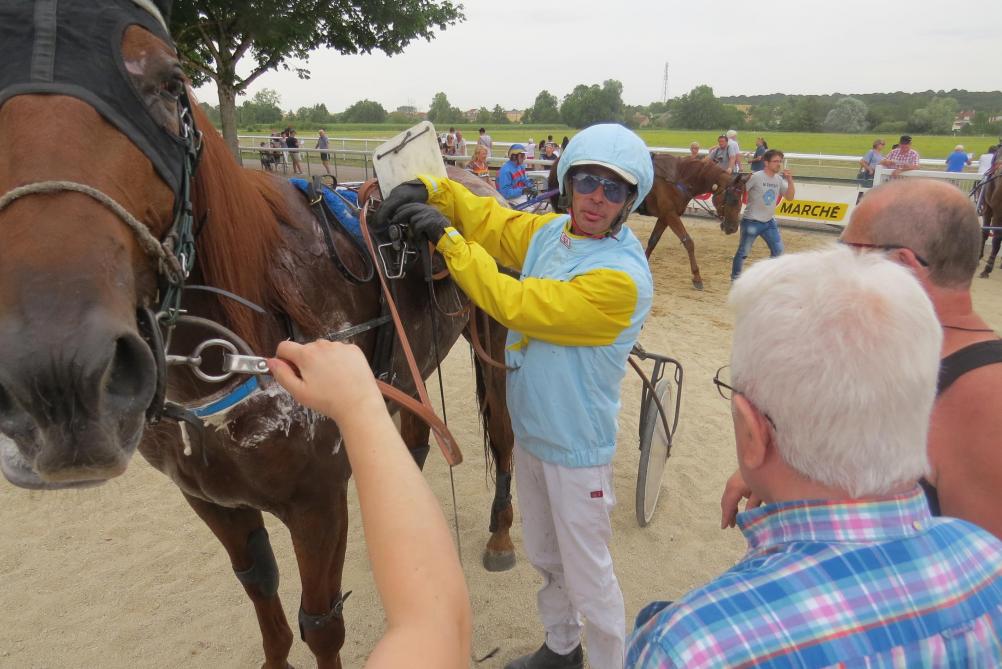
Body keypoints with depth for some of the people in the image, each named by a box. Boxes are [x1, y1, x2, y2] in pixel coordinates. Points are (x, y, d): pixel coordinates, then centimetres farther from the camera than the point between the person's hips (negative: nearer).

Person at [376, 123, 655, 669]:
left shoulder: (622, 277, -28)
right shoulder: (550, 230, -3)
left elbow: (516, 305, -28)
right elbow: (490, 218, 8)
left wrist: (447, 239, -23)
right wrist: (428, 190, -10)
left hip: (575, 449, -8)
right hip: (528, 431, 8)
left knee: (588, 579, 11)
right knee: (545, 559, 27)